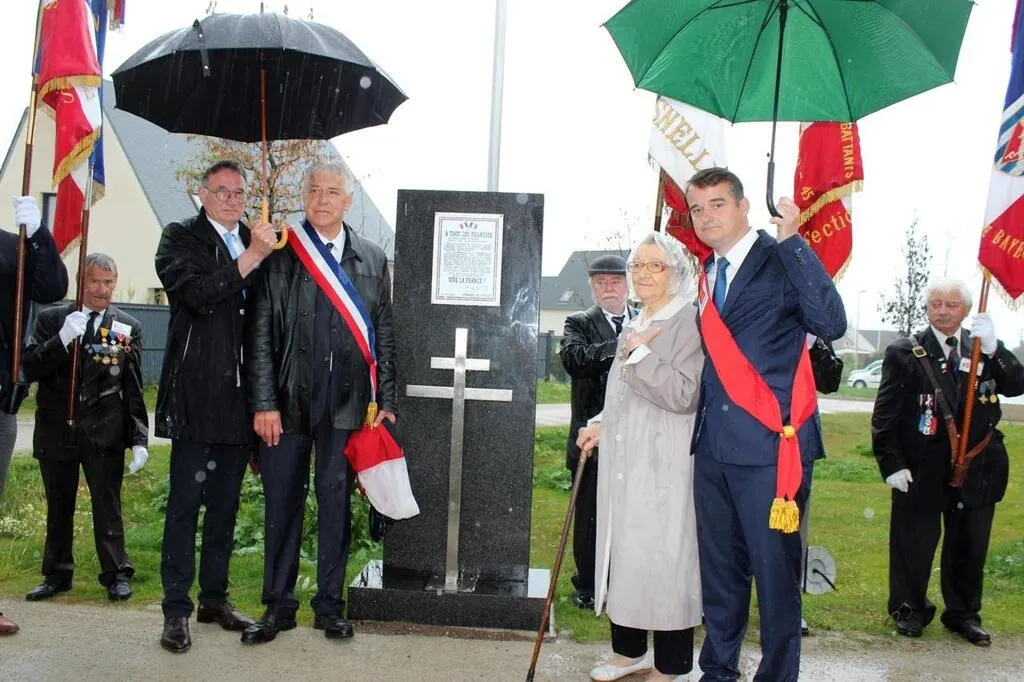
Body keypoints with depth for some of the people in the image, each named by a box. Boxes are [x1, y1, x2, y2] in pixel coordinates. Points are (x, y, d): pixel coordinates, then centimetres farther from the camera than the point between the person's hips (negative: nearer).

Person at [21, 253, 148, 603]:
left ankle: (117, 575, 10)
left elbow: (134, 388, 4)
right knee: (59, 507, 12)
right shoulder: (51, 319, 5)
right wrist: (63, 340, -20)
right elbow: (30, 369, -4)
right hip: (57, 429, 2)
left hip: (105, 432, -1)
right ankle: (57, 575, 26)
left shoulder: (128, 327, 5)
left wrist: (139, 438, -2)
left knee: (108, 504, -1)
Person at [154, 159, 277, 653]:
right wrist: (253, 256, -17)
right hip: (198, 394, -5)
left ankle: (215, 597, 24)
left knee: (226, 503, 12)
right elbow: (199, 294, -16)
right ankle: (177, 610, 7)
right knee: (185, 503, -1)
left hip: (241, 394, 5)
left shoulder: (255, 242, 15)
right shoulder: (181, 238, 1)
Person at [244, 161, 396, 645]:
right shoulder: (280, 255, 3)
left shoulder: (373, 260, 9)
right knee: (282, 503, 7)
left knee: (336, 502, 8)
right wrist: (264, 403, -7)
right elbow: (261, 334, -1)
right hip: (288, 400, -1)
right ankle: (278, 605, 21)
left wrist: (385, 402, 3)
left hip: (347, 402, 1)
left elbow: (382, 335, 9)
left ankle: (329, 605, 21)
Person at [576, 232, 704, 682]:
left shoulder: (689, 322, -9)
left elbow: (684, 395, -22)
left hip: (663, 464, -8)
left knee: (662, 559, -1)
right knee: (622, 554, 13)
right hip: (623, 460, 8)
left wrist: (638, 354, -17)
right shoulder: (635, 326, 17)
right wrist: (602, 424, 17)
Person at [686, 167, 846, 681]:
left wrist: (792, 240, -22)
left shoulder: (780, 261, -5)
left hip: (769, 445, -7)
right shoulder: (707, 276, 15)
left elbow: (831, 325, -22)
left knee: (775, 573, 2)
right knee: (719, 571, 17)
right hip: (713, 446, 7)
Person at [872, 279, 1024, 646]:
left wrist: (993, 348, -21)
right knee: (915, 543, 6)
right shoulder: (905, 353, -6)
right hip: (922, 471, -3)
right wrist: (892, 463, -12)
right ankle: (909, 609, 25)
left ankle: (963, 613, 30)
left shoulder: (984, 348, 5)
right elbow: (884, 414, -7)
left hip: (975, 468, 3)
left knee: (970, 545, 13)